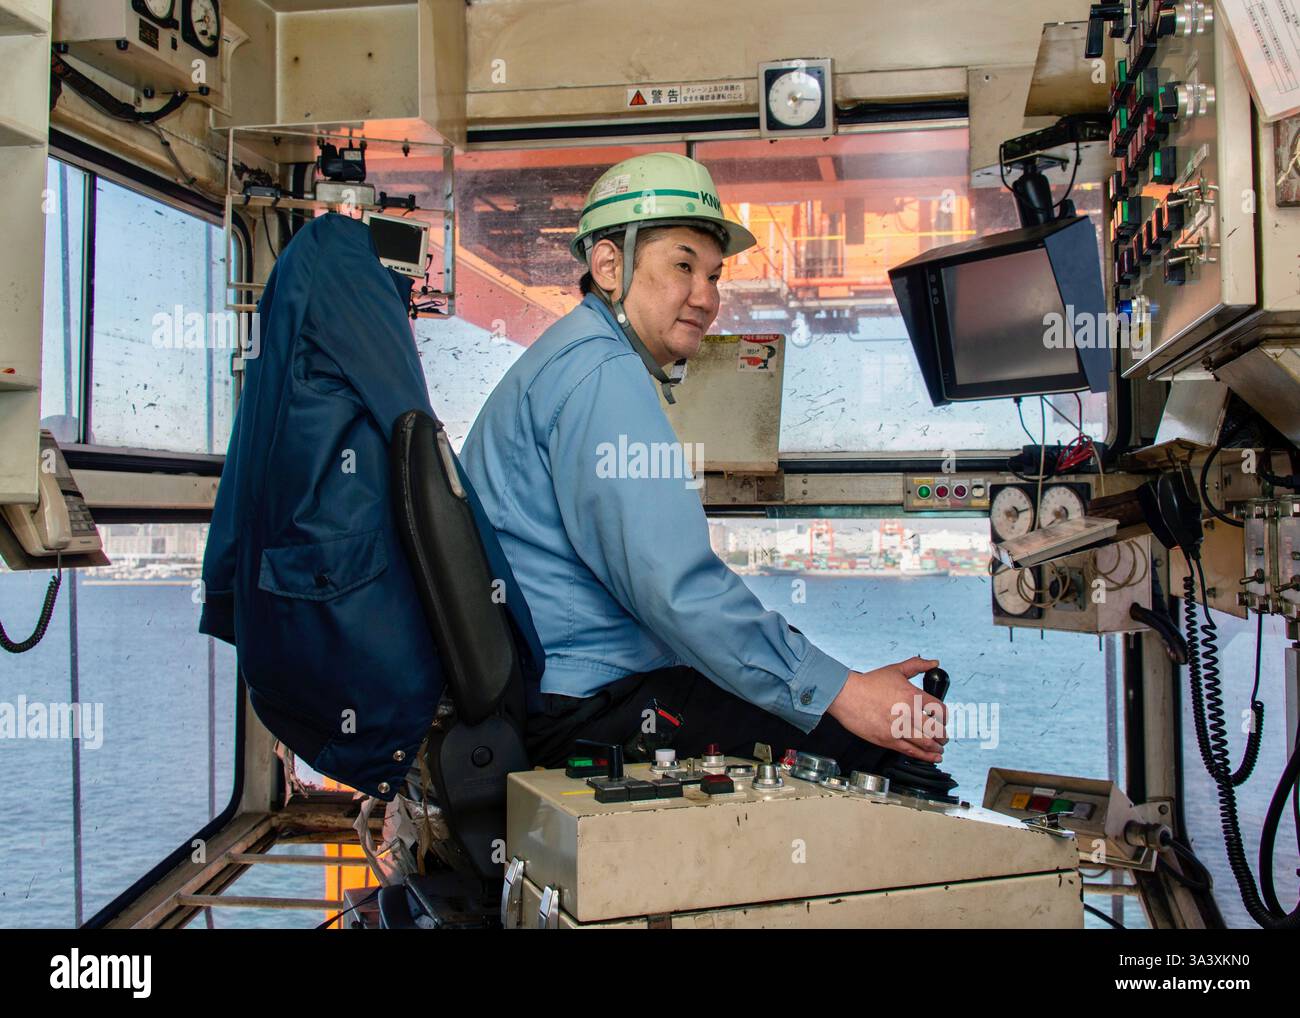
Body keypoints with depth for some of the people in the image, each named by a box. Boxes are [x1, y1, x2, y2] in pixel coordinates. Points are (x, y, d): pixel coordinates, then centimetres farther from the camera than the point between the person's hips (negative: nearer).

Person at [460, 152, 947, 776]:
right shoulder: (602, 373, -15)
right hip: (580, 706, -11)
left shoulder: (563, 361, 20)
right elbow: (676, 587, -24)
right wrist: (841, 693, -20)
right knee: (869, 743, -14)